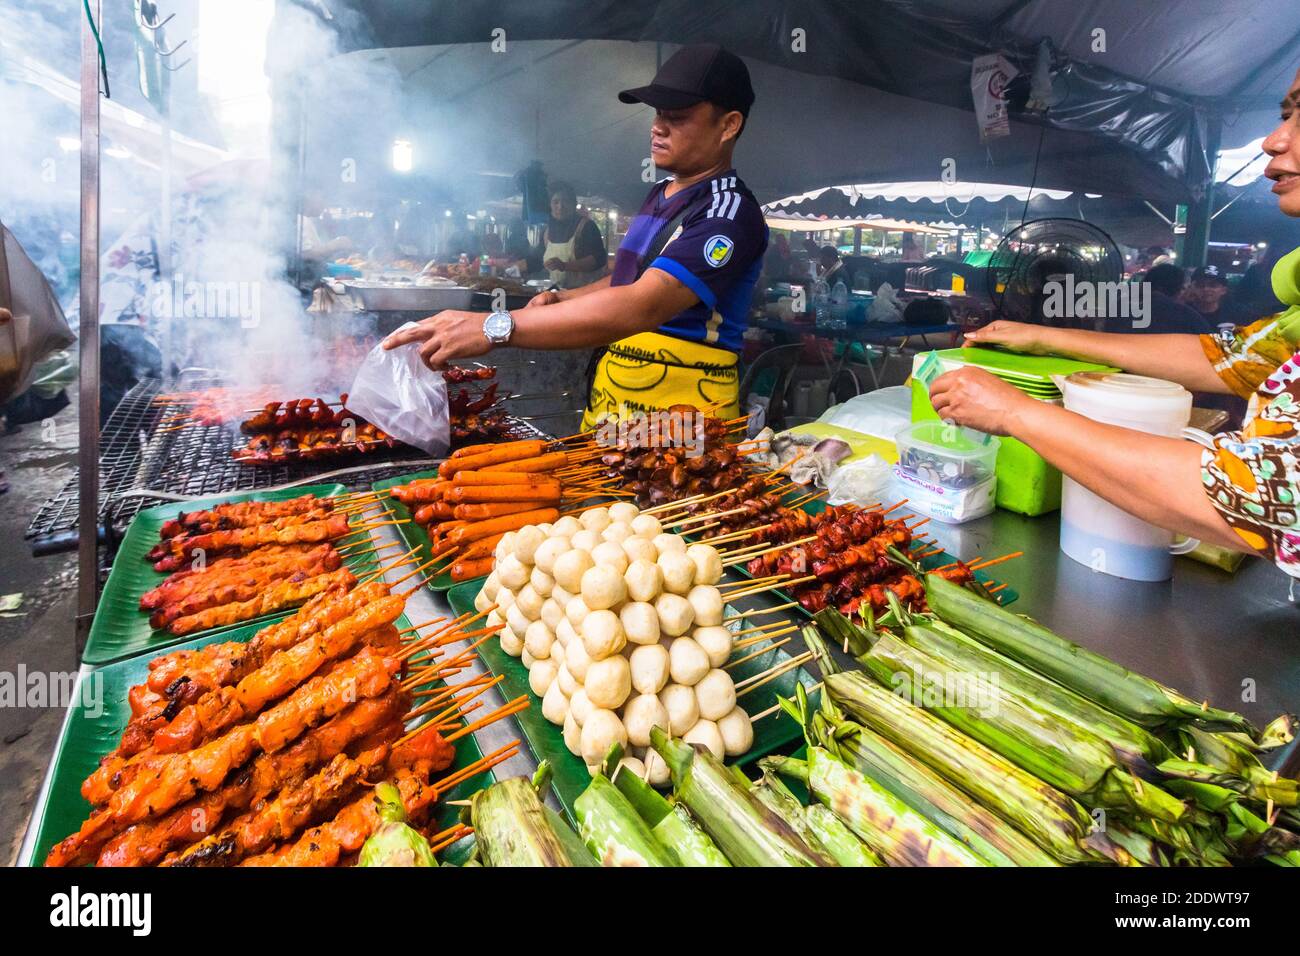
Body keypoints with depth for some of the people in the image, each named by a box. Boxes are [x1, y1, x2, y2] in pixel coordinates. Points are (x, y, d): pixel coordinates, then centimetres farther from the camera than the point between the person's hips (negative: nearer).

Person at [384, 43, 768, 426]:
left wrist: (494, 328, -35)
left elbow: (640, 307, -30)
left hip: (680, 400, -8)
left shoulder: (731, 215, -16)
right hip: (610, 388, 8)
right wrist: (562, 300, 5)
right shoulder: (659, 195, 13)